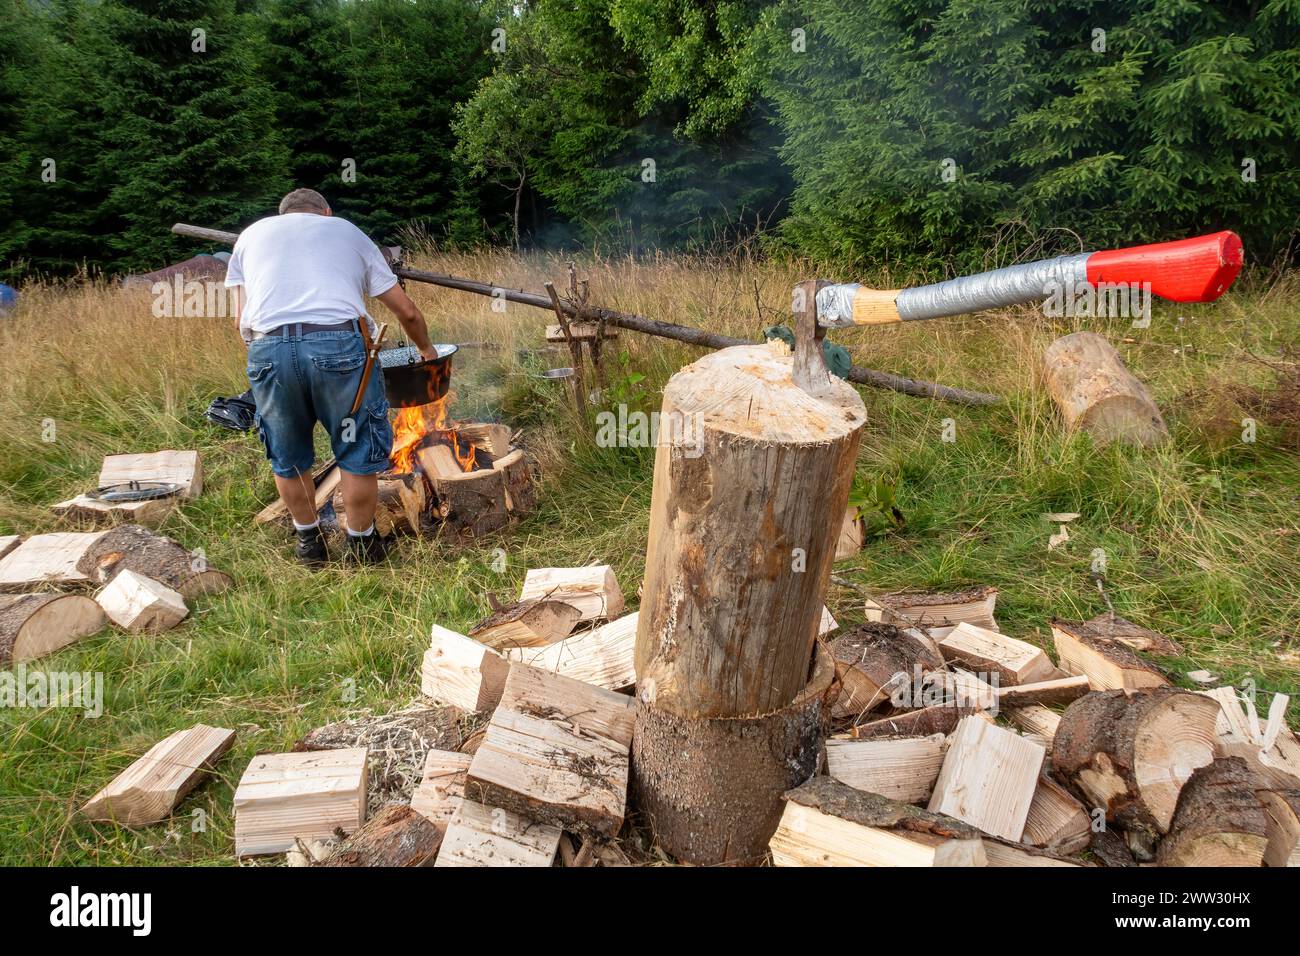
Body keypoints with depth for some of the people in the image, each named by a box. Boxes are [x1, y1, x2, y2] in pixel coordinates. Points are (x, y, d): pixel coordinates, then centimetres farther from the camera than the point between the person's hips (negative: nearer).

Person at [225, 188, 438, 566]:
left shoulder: (251, 234, 29)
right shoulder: (347, 231, 27)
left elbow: (242, 319, 16)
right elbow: (407, 311, 26)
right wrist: (426, 349, 42)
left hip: (268, 347, 2)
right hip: (340, 342, -1)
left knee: (287, 458, 20)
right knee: (358, 453, 15)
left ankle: (309, 541, 36)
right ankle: (362, 543, 28)